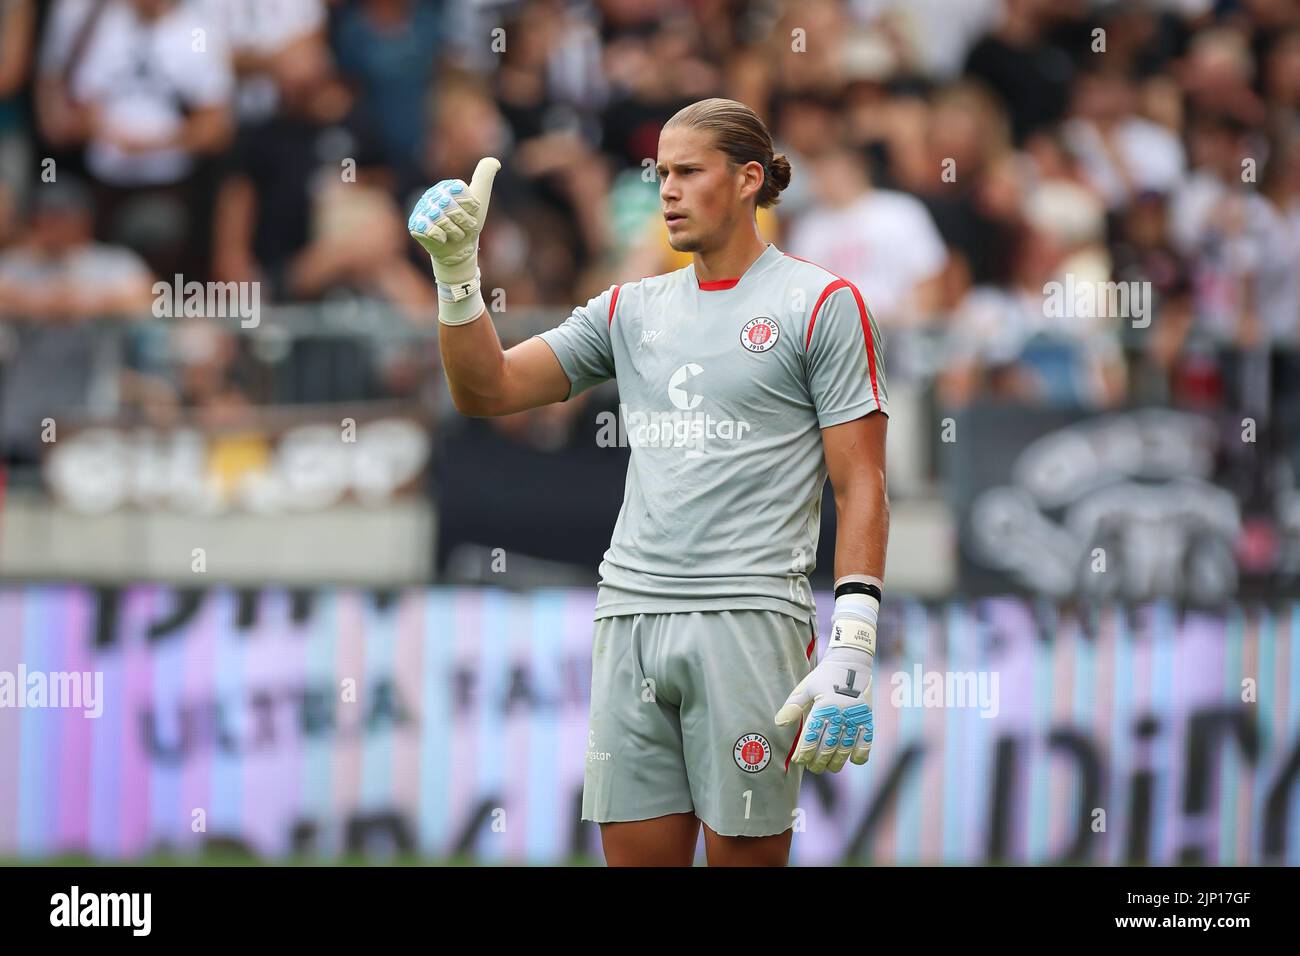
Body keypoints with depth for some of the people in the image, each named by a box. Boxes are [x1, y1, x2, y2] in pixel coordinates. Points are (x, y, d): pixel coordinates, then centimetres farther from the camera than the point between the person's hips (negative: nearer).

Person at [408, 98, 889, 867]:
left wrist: (851, 651, -14)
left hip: (748, 621, -5)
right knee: (636, 854, 3)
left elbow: (861, 487, -5)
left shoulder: (823, 304, 0)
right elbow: (487, 390, 16)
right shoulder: (631, 310, 17)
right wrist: (457, 270, 1)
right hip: (631, 619, 5)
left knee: (744, 854, -4)